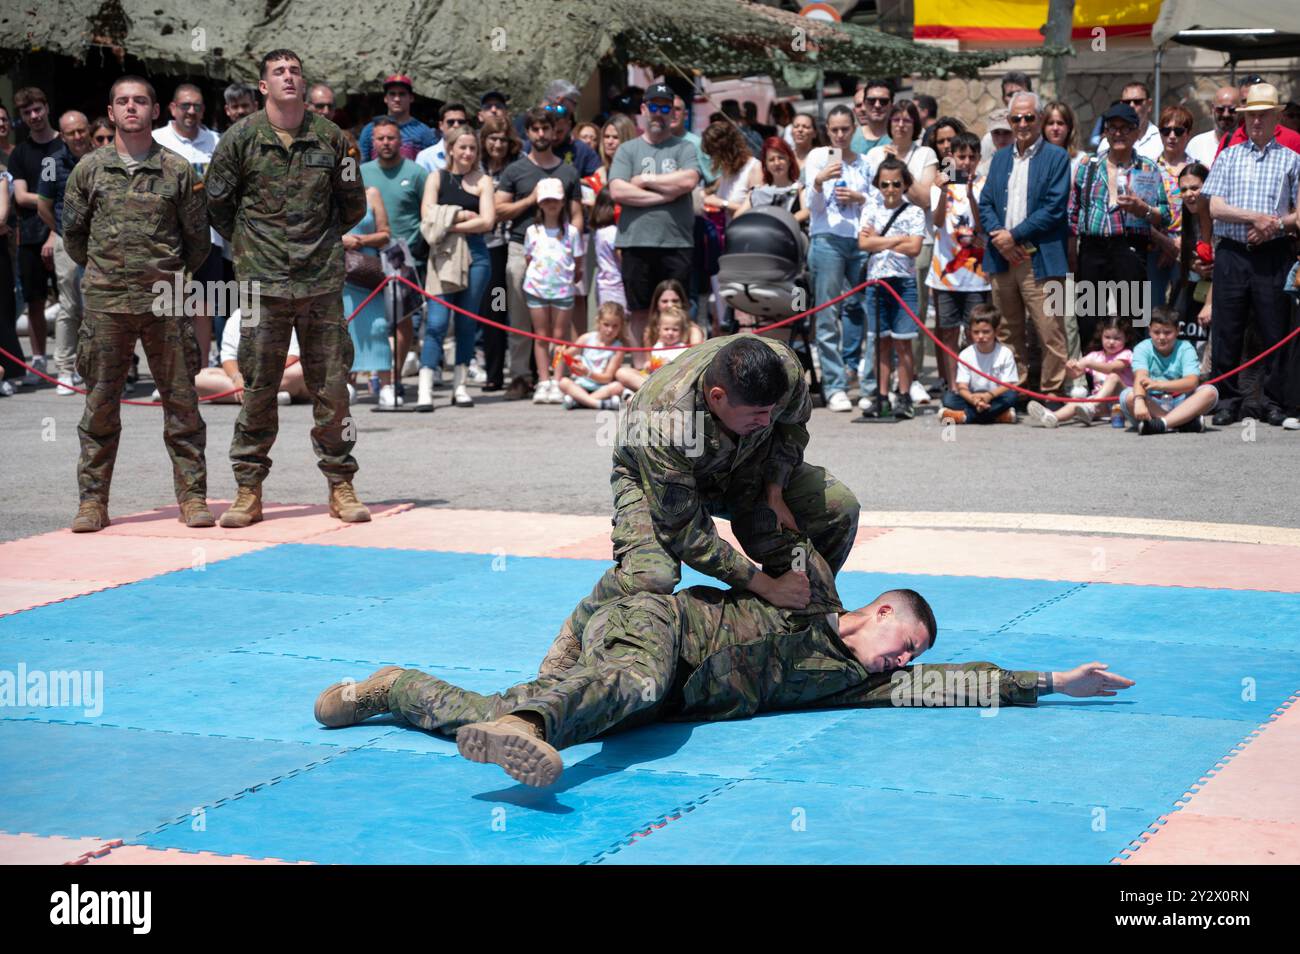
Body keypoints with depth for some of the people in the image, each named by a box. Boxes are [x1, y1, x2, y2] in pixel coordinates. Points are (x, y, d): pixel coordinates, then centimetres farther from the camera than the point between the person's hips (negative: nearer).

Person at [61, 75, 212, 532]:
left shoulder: (178, 170, 3)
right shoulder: (89, 169, 6)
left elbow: (198, 238, 10)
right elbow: (73, 234, 15)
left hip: (165, 303, -1)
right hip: (105, 302, 1)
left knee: (181, 401, 2)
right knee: (100, 404, 4)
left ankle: (192, 497, 9)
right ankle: (93, 502, 9)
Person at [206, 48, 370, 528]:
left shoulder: (330, 137, 5)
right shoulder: (241, 138, 0)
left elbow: (353, 204, 17)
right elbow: (217, 204, 10)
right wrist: (250, 245, 12)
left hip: (323, 280, 1)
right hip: (264, 282, -1)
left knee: (332, 385, 4)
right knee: (258, 388, 1)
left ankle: (341, 487, 13)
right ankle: (249, 491, 9)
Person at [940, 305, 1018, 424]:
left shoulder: (1005, 354, -6)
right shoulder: (965, 355, -2)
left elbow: (1008, 386, -11)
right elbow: (962, 387, -10)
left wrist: (989, 395, -31)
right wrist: (973, 399, -33)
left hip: (995, 398, -1)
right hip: (973, 397, 1)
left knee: (1011, 396, -32)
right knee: (948, 397, -24)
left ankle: (963, 416, -30)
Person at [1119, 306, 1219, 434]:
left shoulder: (1185, 349, -1)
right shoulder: (1143, 348, -2)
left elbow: (1192, 382, -18)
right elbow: (1140, 377, -23)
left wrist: (1159, 385, -35)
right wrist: (1139, 401, -46)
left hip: (1180, 404, 1)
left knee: (1210, 391, -24)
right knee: (1128, 396, -31)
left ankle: (1161, 424, -38)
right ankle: (1187, 422, -36)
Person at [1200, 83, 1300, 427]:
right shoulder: (1228, 157, 12)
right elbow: (1216, 208, 1)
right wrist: (1257, 217, -11)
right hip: (1232, 253, 1)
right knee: (1226, 330, 1)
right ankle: (1227, 401, 10)